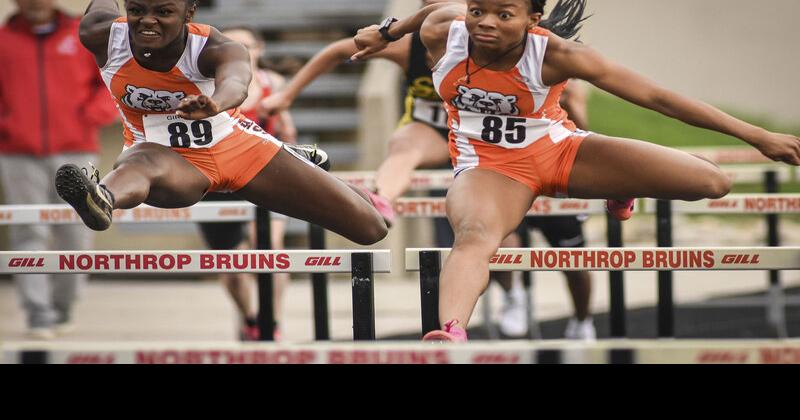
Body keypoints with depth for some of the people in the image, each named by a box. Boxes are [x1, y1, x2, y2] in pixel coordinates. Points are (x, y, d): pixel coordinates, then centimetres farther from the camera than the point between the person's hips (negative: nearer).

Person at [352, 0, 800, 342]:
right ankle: (452, 334, -66)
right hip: (489, 164, 0)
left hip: (559, 148, 0)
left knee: (713, 183, -11)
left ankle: (620, 195, 22)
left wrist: (755, 135, -23)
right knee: (474, 235, -39)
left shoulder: (554, 55, -27)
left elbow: (657, 97, -25)